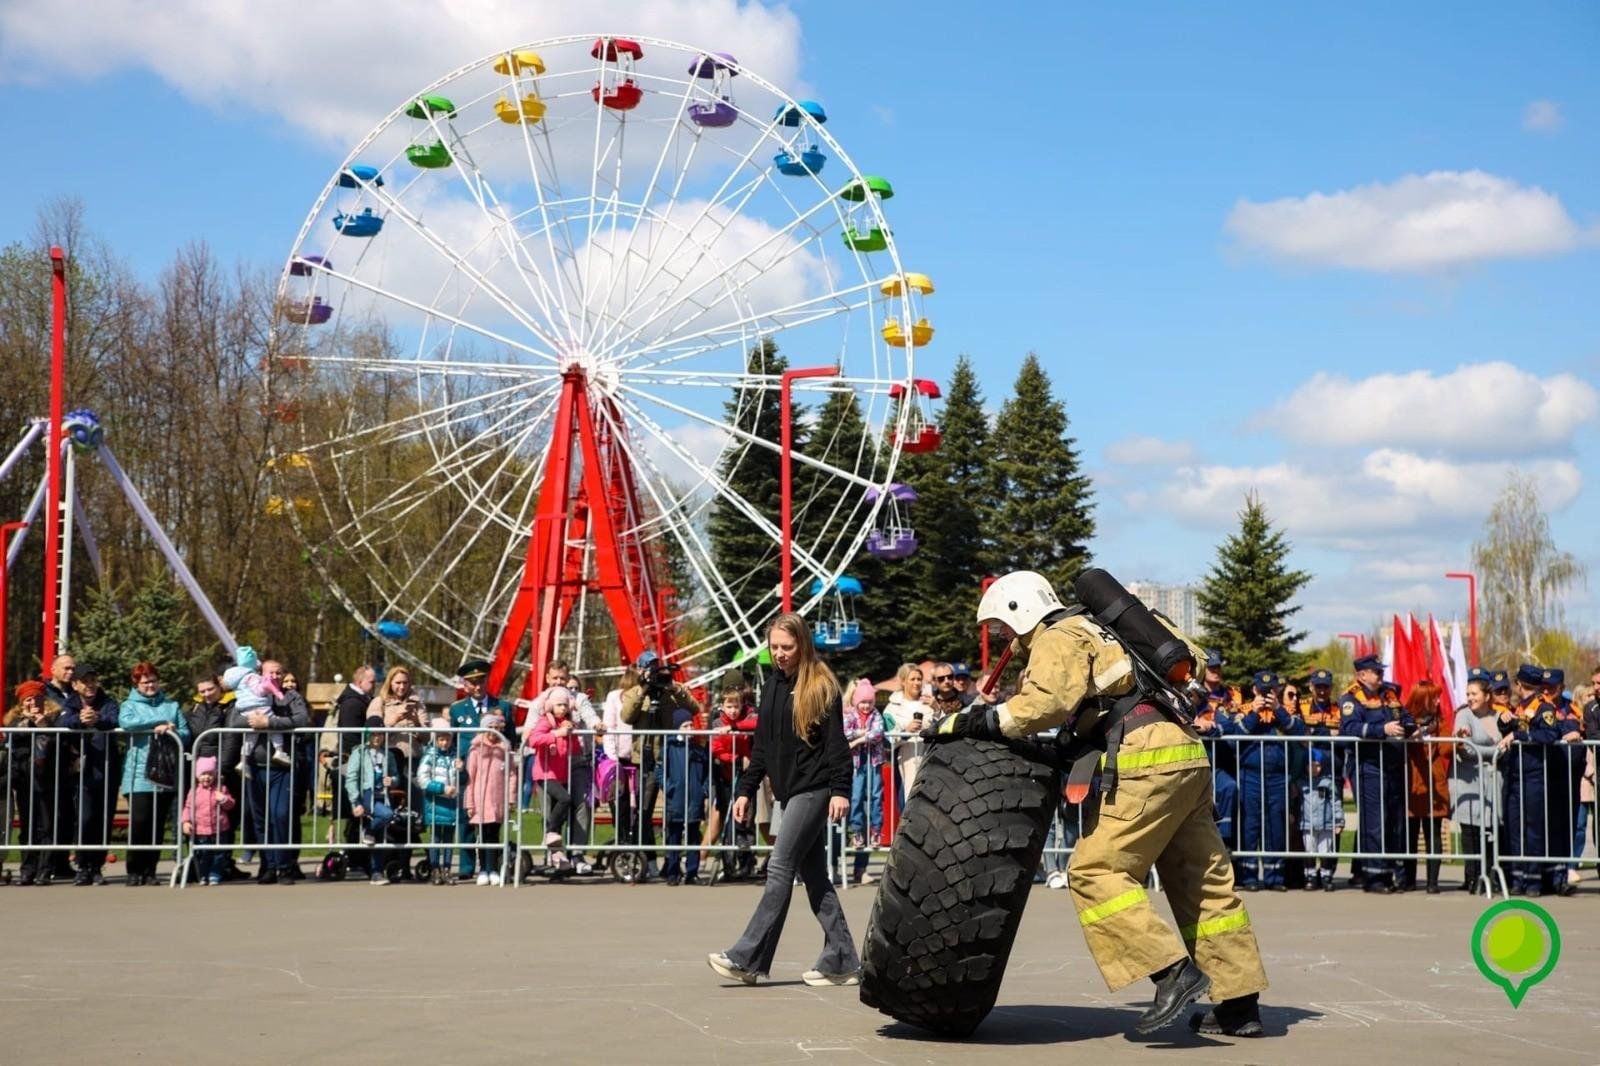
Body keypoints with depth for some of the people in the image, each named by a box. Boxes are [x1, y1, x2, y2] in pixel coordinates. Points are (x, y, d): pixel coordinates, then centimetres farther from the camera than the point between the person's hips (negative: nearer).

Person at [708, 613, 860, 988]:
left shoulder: (822, 687, -7)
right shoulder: (772, 687, 14)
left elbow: (837, 744, -11)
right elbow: (761, 747, 18)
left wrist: (841, 790, -18)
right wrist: (746, 791, 14)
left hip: (814, 789, -8)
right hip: (789, 790, 8)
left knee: (780, 867, -10)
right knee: (813, 874, 7)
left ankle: (748, 957, -10)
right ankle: (842, 962, 11)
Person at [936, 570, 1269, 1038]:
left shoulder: (1058, 638, -2)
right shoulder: (1091, 632, 28)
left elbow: (1047, 703, -20)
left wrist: (977, 722, -15)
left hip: (1149, 762, -10)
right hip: (1187, 754, 10)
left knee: (1096, 871, -9)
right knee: (1205, 881, 11)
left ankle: (1174, 971, -17)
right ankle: (1239, 1004, 14)